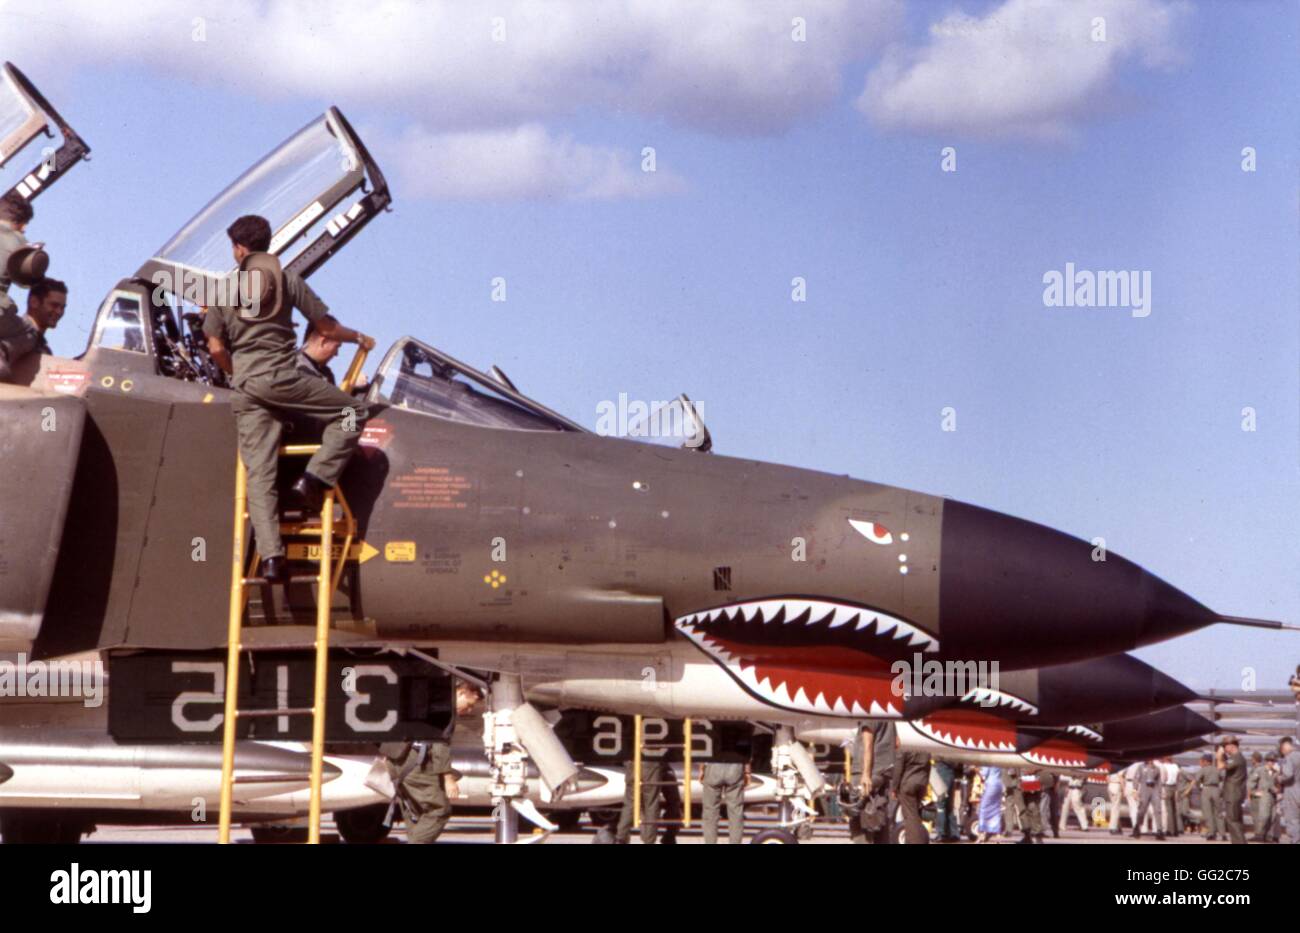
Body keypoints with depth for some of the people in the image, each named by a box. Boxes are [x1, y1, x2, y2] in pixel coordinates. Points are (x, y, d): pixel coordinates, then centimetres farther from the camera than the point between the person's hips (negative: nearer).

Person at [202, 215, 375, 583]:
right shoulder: (287, 280, 6)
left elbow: (216, 348, 9)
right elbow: (327, 327, 8)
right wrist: (359, 338, 27)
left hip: (246, 389, 3)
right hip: (282, 377, -3)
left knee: (259, 473, 1)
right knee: (353, 412, 10)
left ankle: (270, 555, -10)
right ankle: (315, 478, -5)